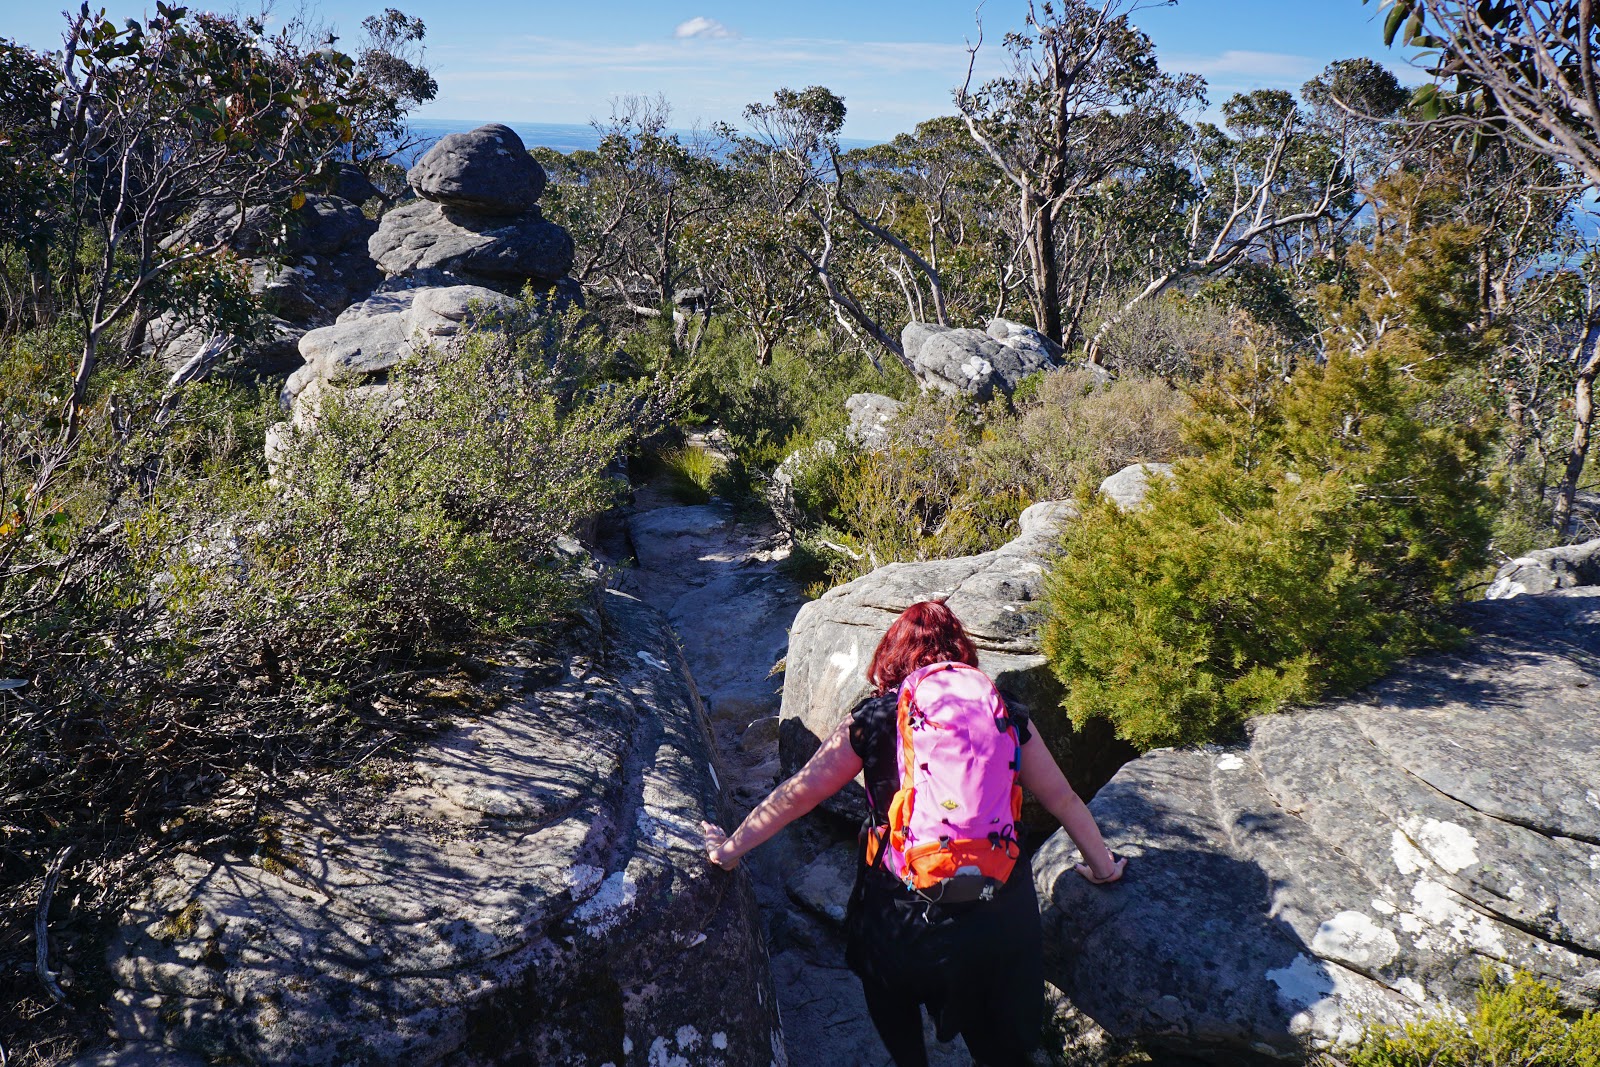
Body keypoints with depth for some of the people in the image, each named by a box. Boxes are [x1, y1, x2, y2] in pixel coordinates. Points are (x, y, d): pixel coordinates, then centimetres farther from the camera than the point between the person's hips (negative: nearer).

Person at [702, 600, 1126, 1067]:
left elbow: (799, 792, -2)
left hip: (903, 918, -1)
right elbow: (1063, 800, 8)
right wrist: (1102, 865, 25)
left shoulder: (873, 719, -5)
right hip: (998, 908, 1)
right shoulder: (1003, 714, 0)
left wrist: (733, 846, 11)